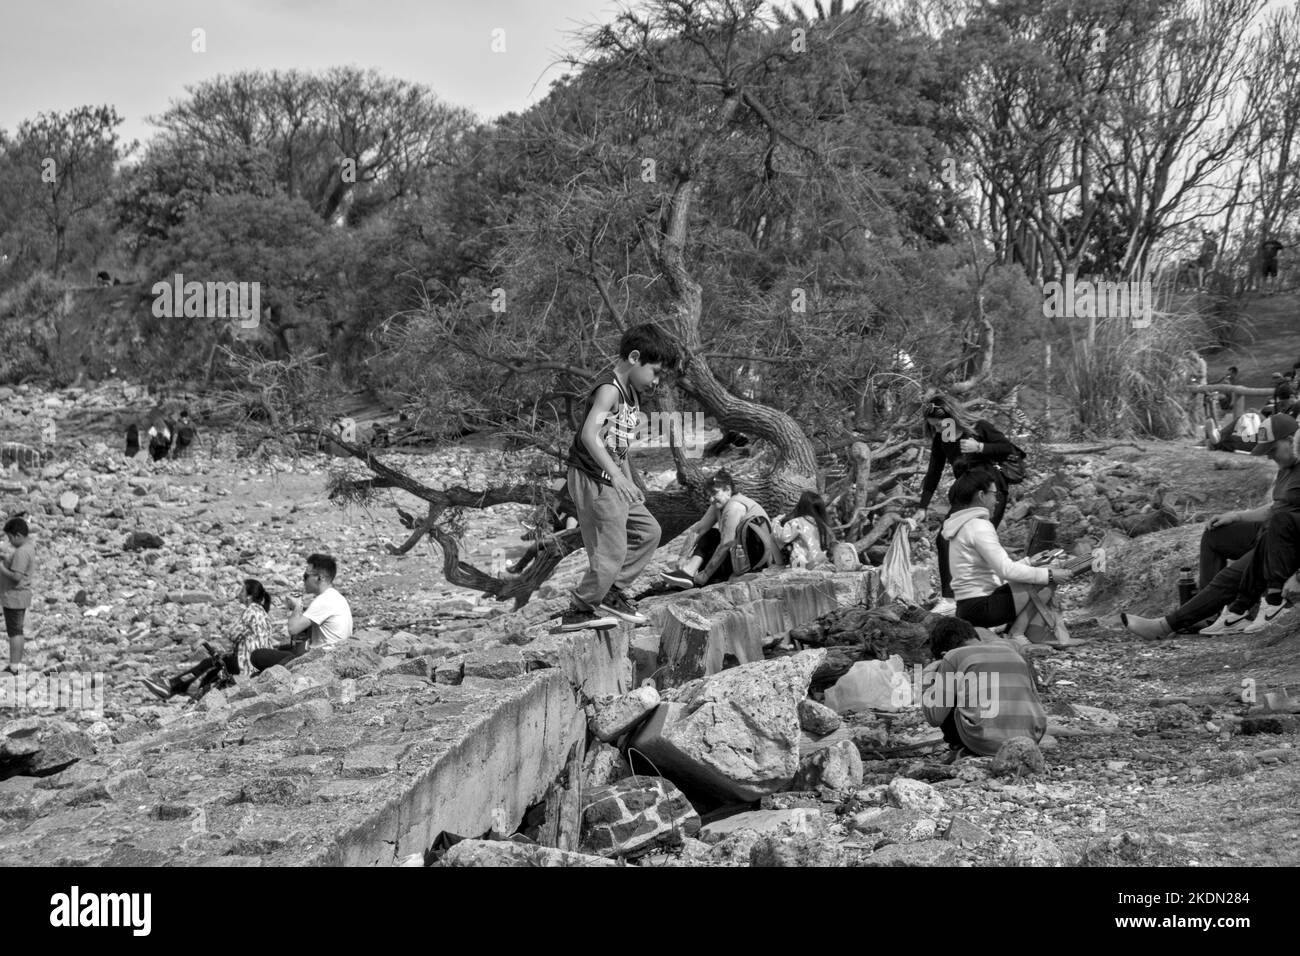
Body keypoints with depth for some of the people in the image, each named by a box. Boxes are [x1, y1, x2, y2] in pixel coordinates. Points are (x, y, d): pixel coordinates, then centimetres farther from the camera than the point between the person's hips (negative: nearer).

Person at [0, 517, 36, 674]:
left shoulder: (21, 552, -22)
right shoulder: (30, 547, 9)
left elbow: (16, 576, -27)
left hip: (14, 596, -10)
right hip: (21, 596, 10)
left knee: (14, 631, -4)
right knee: (18, 630, 15)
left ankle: (14, 666, 0)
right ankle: (17, 663, 22)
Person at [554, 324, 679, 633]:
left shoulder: (632, 394, 14)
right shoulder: (609, 390, -17)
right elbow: (590, 435, -30)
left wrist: (630, 484, 20)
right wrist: (616, 475, -37)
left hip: (613, 483, 10)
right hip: (592, 479, -10)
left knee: (648, 531, 14)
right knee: (611, 553, -9)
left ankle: (612, 594, 21)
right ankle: (578, 613, 4)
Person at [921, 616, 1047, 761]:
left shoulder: (952, 657, 8)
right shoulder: (1009, 647, 22)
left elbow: (935, 717, 8)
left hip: (985, 742, -4)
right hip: (1031, 739, 4)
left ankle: (962, 748, 11)